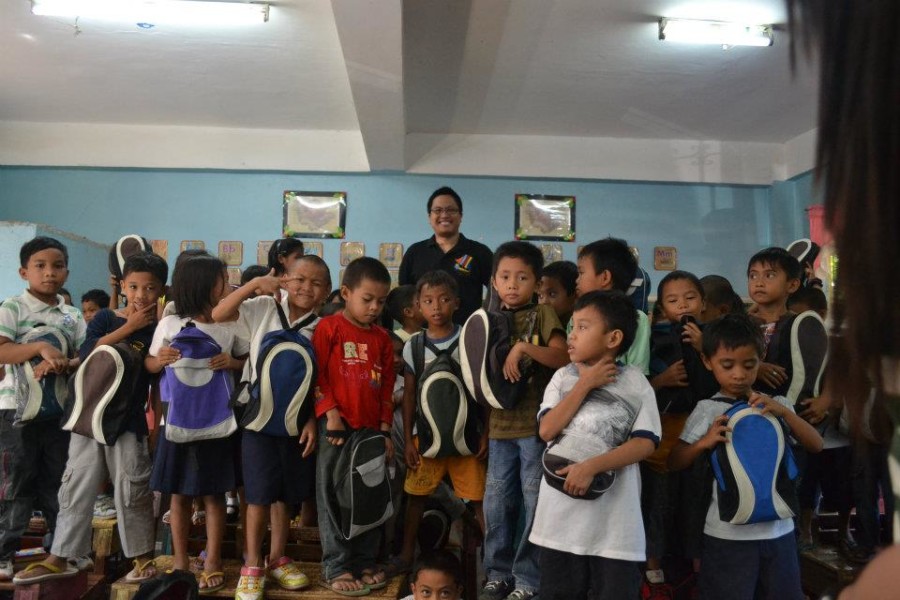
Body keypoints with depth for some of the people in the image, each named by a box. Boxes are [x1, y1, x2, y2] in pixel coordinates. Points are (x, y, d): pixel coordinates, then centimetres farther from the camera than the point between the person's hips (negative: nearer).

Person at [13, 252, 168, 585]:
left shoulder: (159, 330, -1)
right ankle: (59, 558, 22)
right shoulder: (105, 317, 2)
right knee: (76, 488, 9)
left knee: (131, 492, 4)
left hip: (129, 421, -2)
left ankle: (143, 557, 17)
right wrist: (129, 327, -17)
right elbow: (87, 353, -15)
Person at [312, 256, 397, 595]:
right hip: (338, 427, -5)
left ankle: (365, 562, 22)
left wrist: (385, 429, 7)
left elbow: (387, 386, 13)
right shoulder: (329, 327, -3)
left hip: (371, 429, 5)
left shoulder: (381, 338, 12)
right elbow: (315, 375, -8)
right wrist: (331, 414, -15)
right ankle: (336, 568, 11)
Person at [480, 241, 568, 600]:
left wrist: (523, 346, -26)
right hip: (501, 425, 5)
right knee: (496, 503, 11)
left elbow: (563, 358, -16)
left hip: (536, 424, -4)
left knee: (535, 504, 3)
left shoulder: (543, 314, -3)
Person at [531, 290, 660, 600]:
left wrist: (592, 465, -21)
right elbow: (547, 431, -8)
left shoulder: (634, 382, -3)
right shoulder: (563, 377, 4)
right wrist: (585, 385, -10)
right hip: (561, 513, 3)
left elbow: (645, 443, -10)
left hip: (614, 517, -2)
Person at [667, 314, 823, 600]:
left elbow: (816, 445, -1)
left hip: (779, 528, 4)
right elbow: (674, 463, -5)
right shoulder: (708, 410, -6)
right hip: (727, 534, -3)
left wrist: (783, 411, -14)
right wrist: (705, 442, -23)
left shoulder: (776, 404, 5)